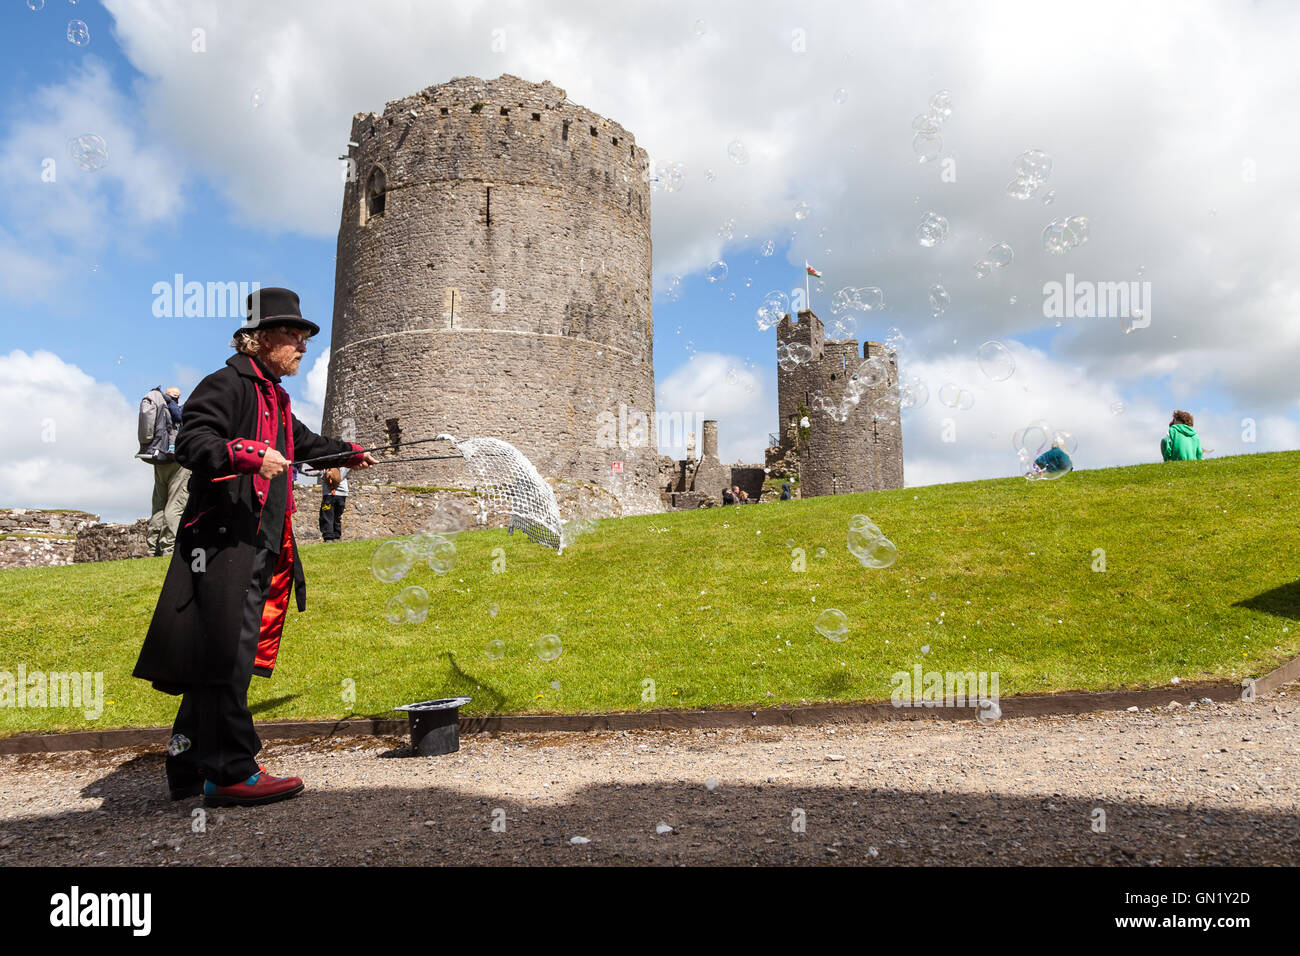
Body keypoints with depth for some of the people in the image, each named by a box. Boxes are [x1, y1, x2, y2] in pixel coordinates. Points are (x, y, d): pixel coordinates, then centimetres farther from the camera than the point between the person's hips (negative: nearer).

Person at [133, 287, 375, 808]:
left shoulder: (275, 397, 23)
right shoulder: (228, 384, -6)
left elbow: (303, 442, 41)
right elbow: (191, 442, -17)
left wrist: (349, 452, 47)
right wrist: (249, 454, -29)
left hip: (262, 546, 10)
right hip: (225, 539, -10)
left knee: (226, 654, 11)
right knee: (226, 652, -9)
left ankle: (190, 766, 21)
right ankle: (230, 771, -5)